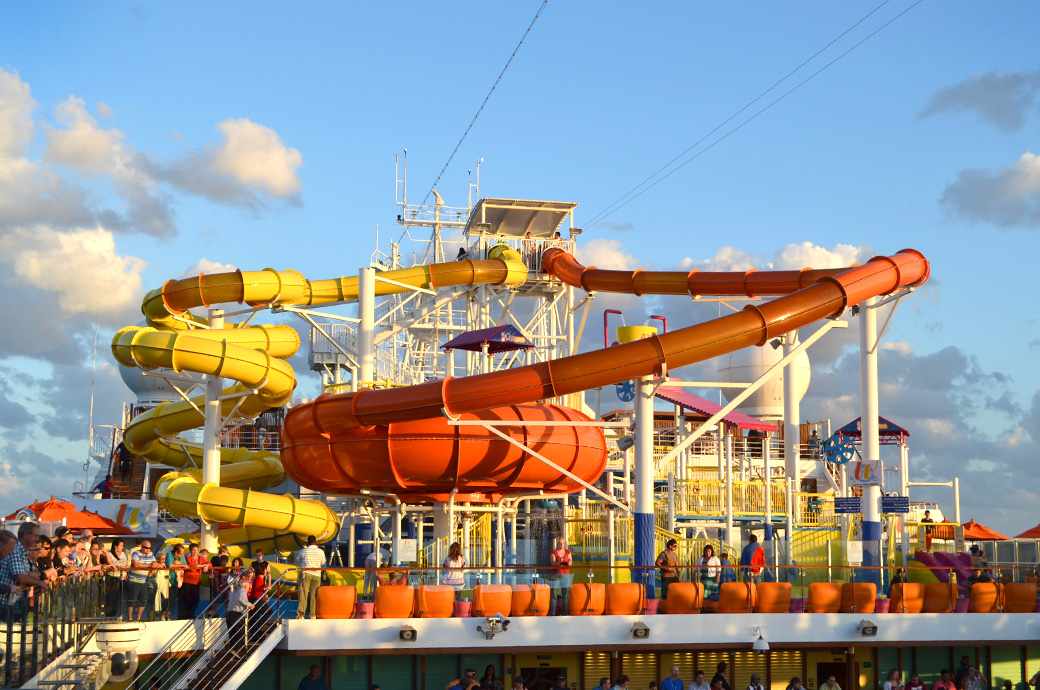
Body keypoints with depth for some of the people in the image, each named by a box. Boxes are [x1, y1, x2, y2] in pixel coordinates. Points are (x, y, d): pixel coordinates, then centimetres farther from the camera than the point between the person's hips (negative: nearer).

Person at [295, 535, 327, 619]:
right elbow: (323, 563, 15)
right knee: (314, 594, 5)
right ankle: (313, 614, 3)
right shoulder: (321, 552, 2)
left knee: (303, 593, -1)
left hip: (305, 574, -1)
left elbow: (298, 561, 16)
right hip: (316, 574, 1)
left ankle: (301, 613, -8)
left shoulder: (303, 551, 1)